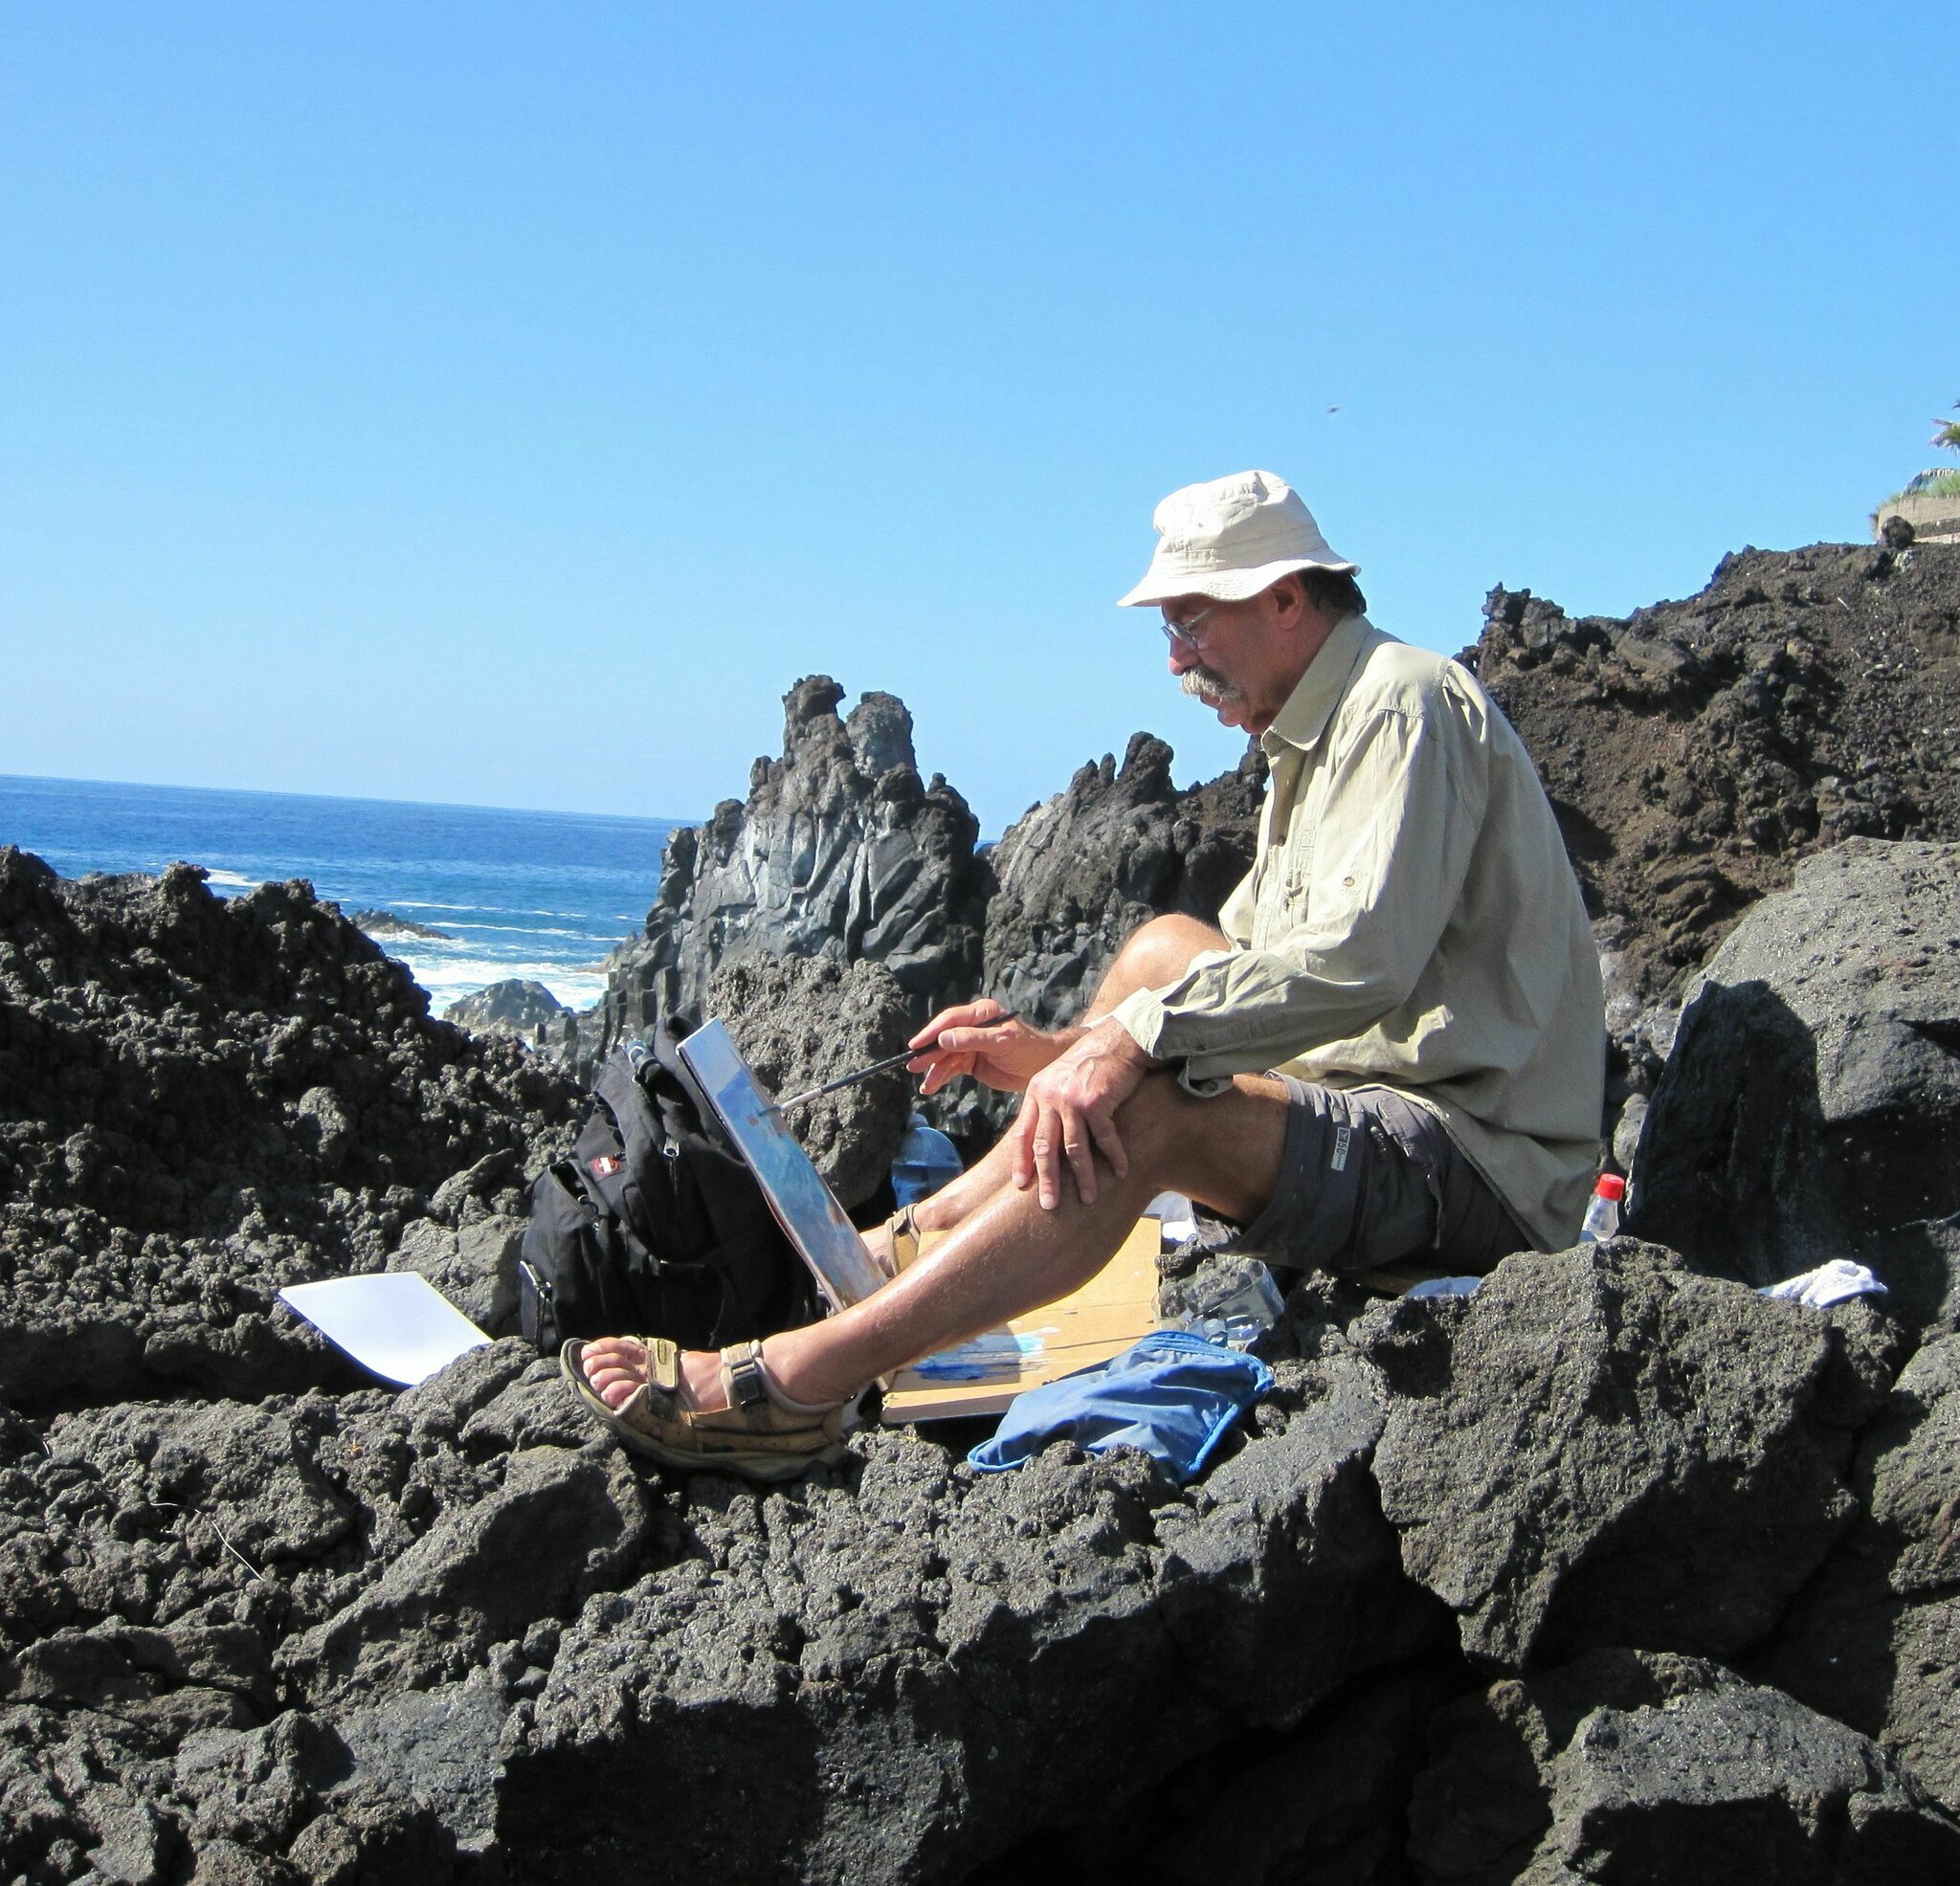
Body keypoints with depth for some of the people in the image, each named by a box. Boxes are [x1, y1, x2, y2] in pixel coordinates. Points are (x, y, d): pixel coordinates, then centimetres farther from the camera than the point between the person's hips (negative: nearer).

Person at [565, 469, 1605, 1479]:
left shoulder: (1405, 700, -12)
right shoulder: (1311, 743, 21)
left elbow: (1360, 960, -26)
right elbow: (1241, 972, 20)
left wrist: (1131, 1041, -28)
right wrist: (1056, 1048, 6)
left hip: (1482, 1163, -10)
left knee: (1141, 1113, -28)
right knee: (1165, 949, 6)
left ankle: (789, 1382, -31)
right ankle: (919, 1235, 4)